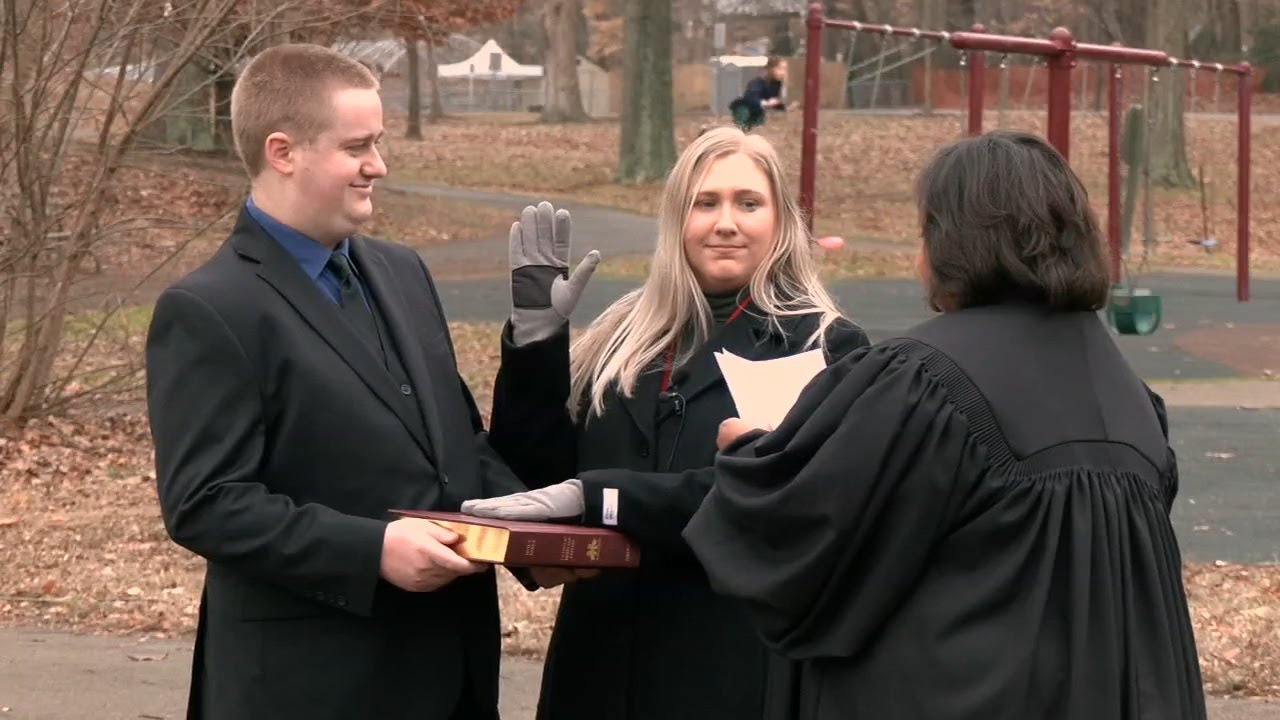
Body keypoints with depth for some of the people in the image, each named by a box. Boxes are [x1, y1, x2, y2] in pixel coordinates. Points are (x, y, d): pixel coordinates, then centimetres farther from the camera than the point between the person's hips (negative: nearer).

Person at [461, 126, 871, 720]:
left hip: (736, 662, -4)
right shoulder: (626, 334, 10)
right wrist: (536, 334, -1)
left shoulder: (821, 347, -5)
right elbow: (539, 472, 10)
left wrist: (597, 496, -24)